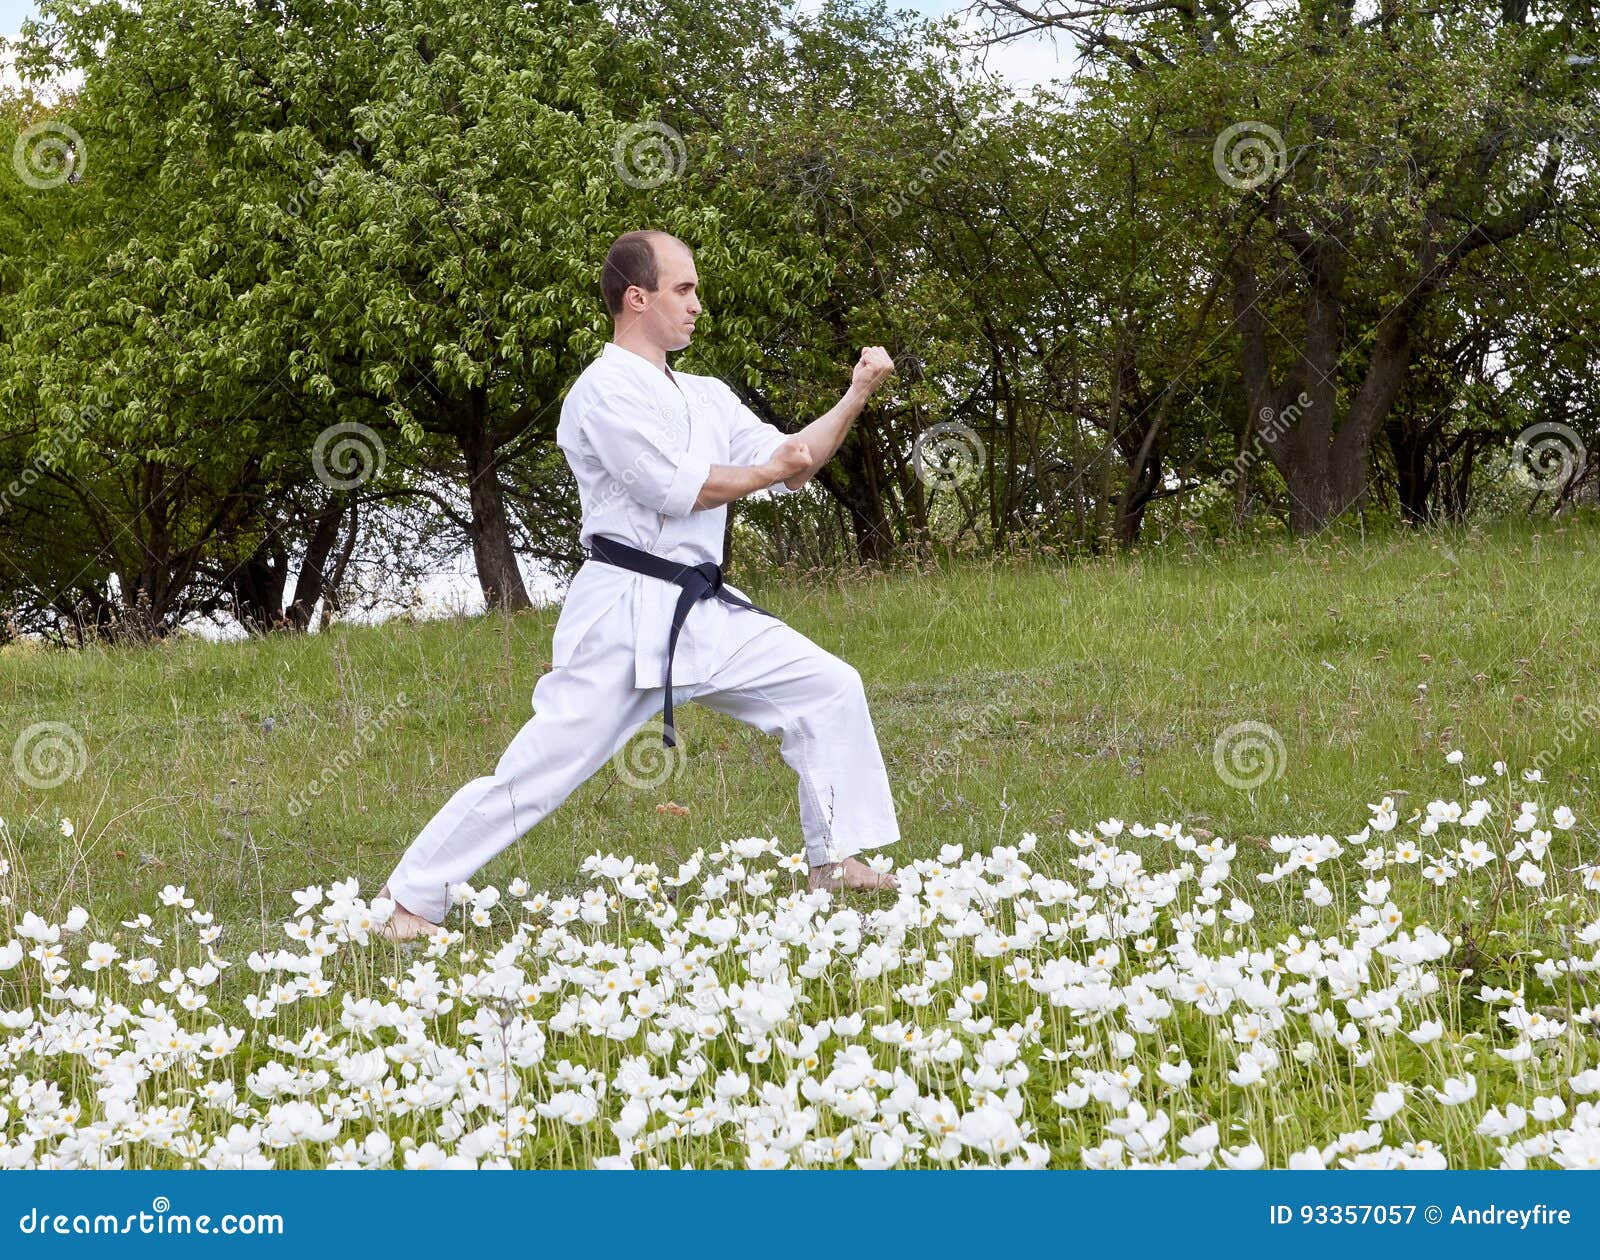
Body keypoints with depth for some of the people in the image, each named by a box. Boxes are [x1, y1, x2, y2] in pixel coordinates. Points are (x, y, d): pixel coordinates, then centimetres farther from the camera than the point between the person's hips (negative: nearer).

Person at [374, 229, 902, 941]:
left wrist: (858, 394, 3)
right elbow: (675, 488, -19)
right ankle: (409, 897, 2)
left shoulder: (706, 398, 14)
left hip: (704, 614, 8)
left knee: (828, 688, 5)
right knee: (541, 768, -9)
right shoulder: (604, 389, -11)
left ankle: (836, 858, 16)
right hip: (626, 615, -8)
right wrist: (768, 471, -5)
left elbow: (794, 458, 13)